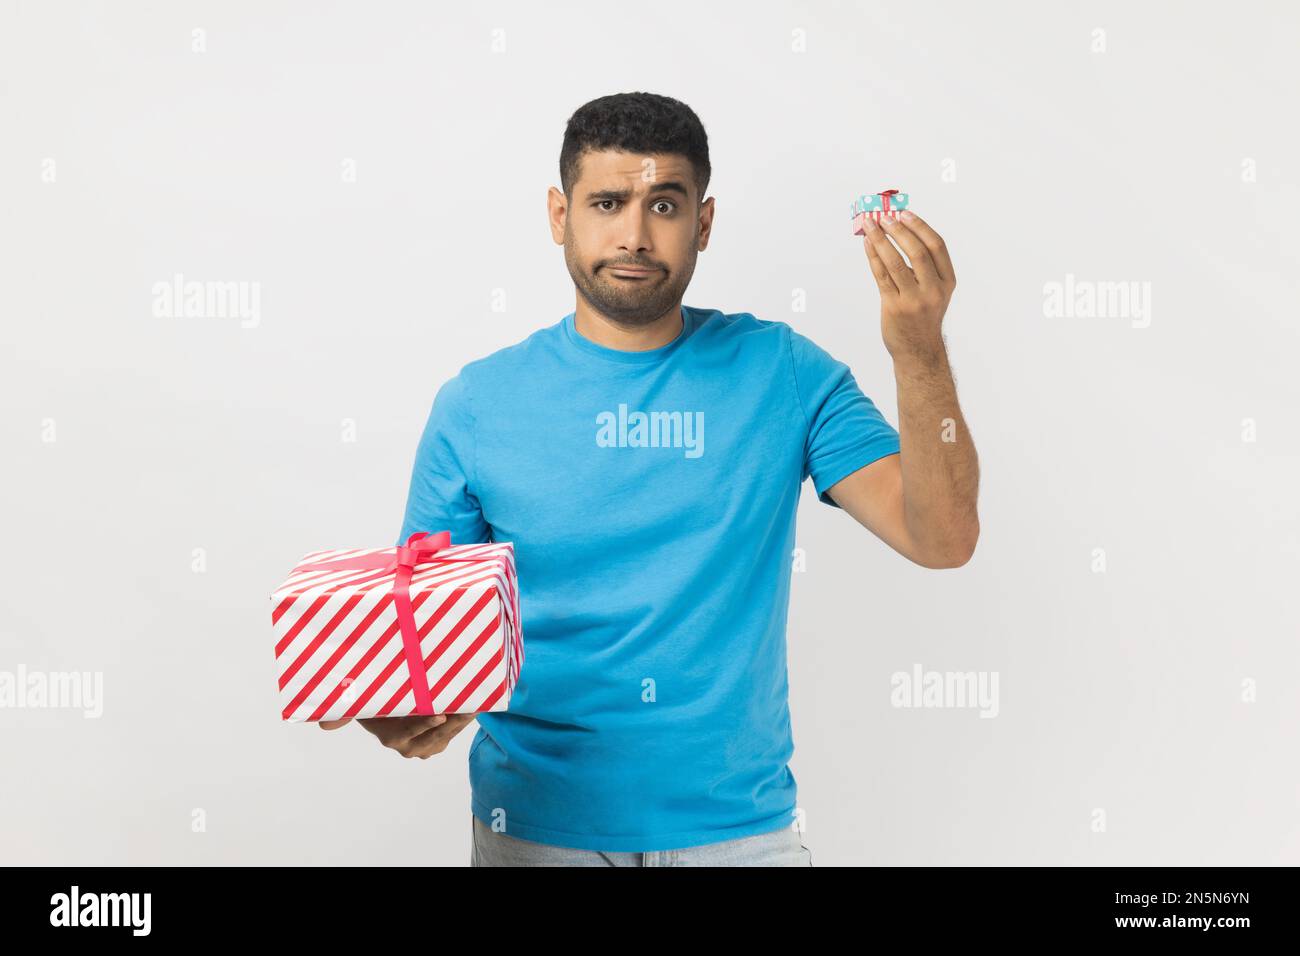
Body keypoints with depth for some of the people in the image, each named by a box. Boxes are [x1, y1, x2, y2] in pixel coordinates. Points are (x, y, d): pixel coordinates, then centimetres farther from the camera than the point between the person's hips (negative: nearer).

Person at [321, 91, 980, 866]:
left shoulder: (781, 372, -4)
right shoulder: (478, 404, -4)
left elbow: (941, 539, -11)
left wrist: (921, 353, -24)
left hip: (738, 822, 1)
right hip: (537, 825, 0)